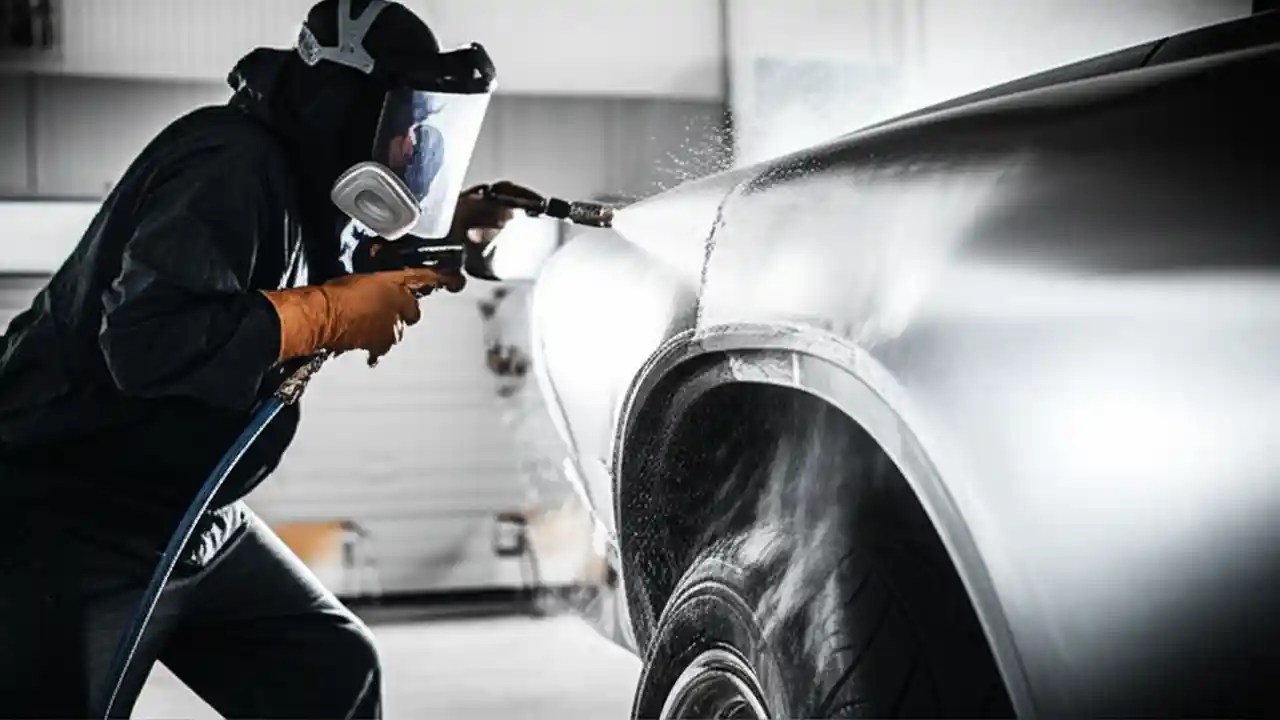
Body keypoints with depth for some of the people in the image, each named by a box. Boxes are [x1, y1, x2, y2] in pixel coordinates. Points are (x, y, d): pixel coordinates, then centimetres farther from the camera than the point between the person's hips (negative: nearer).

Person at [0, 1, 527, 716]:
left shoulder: (297, 176, 7)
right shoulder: (229, 166, -22)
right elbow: (146, 340, -34)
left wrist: (438, 239, 9)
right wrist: (333, 313, -27)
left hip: (195, 520, 10)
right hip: (67, 526, -9)